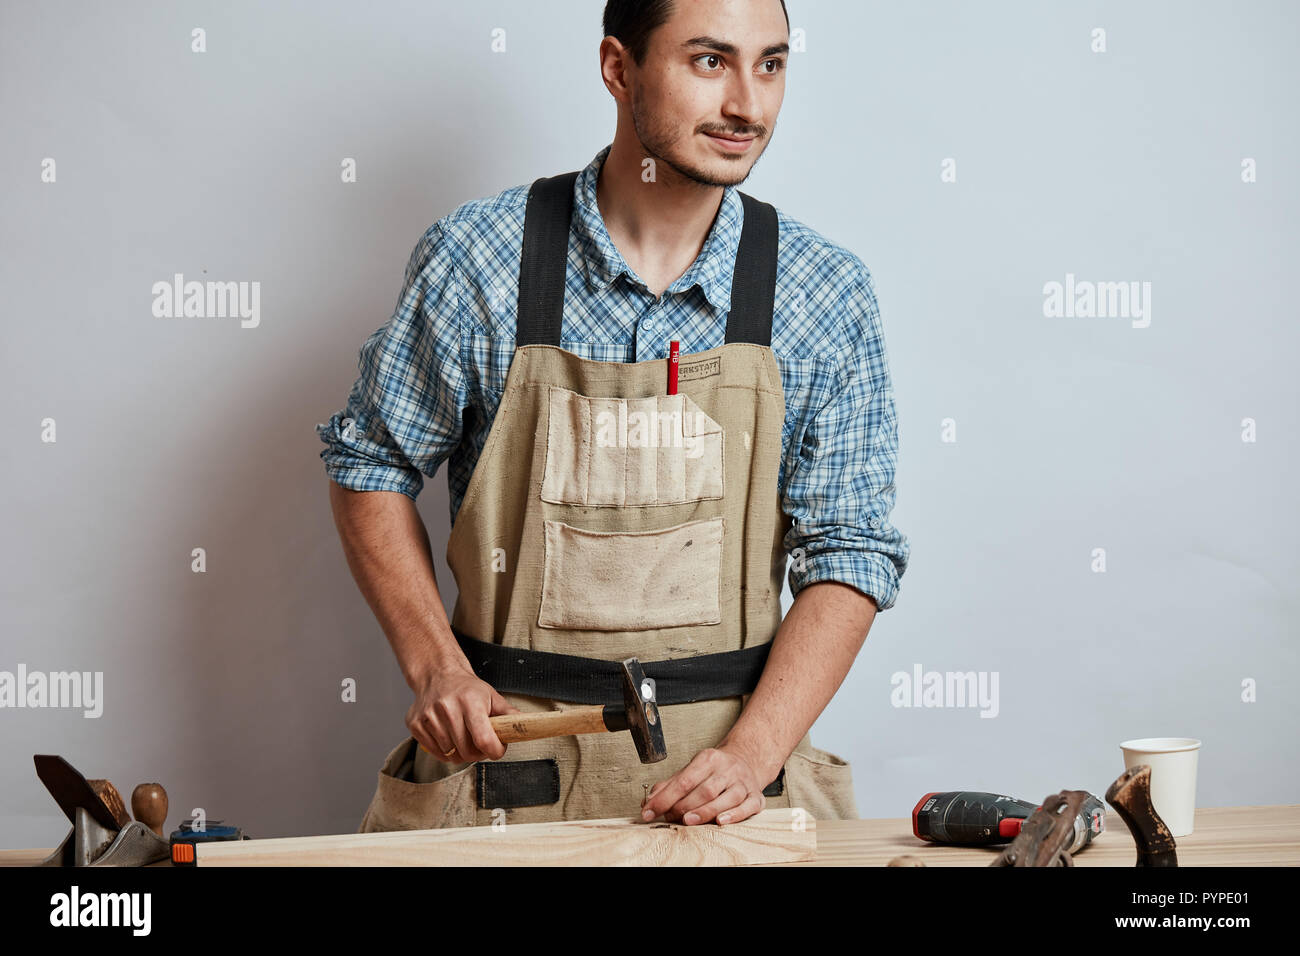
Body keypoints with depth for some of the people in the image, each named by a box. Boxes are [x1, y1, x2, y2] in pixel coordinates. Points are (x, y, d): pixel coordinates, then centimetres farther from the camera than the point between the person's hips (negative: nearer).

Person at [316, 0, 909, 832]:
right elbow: (371, 465, 5)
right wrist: (435, 665, -7)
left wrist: (750, 755, -14)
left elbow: (851, 550, -3)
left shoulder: (829, 293, -4)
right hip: (506, 748, -1)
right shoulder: (478, 257, -6)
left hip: (727, 748, 1)